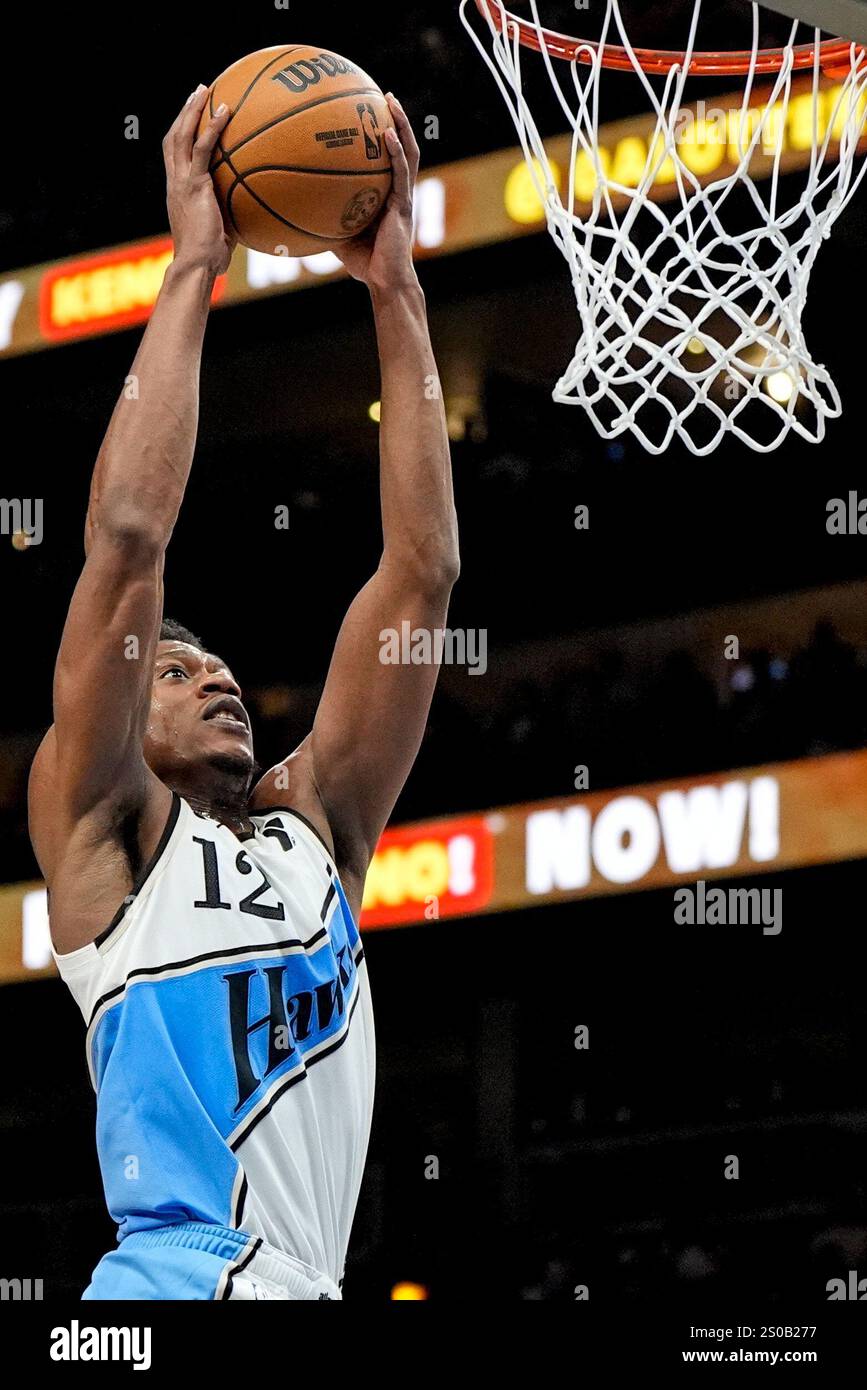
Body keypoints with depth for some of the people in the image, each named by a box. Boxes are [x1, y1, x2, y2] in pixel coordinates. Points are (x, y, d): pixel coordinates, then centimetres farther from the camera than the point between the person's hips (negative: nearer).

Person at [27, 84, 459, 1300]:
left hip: (310, 1284, 6)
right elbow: (127, 540, -1)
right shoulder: (104, 830, 10)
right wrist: (192, 271, 2)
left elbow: (422, 569, 17)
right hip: (177, 1281, -6)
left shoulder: (316, 826, 22)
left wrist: (395, 292, 13)